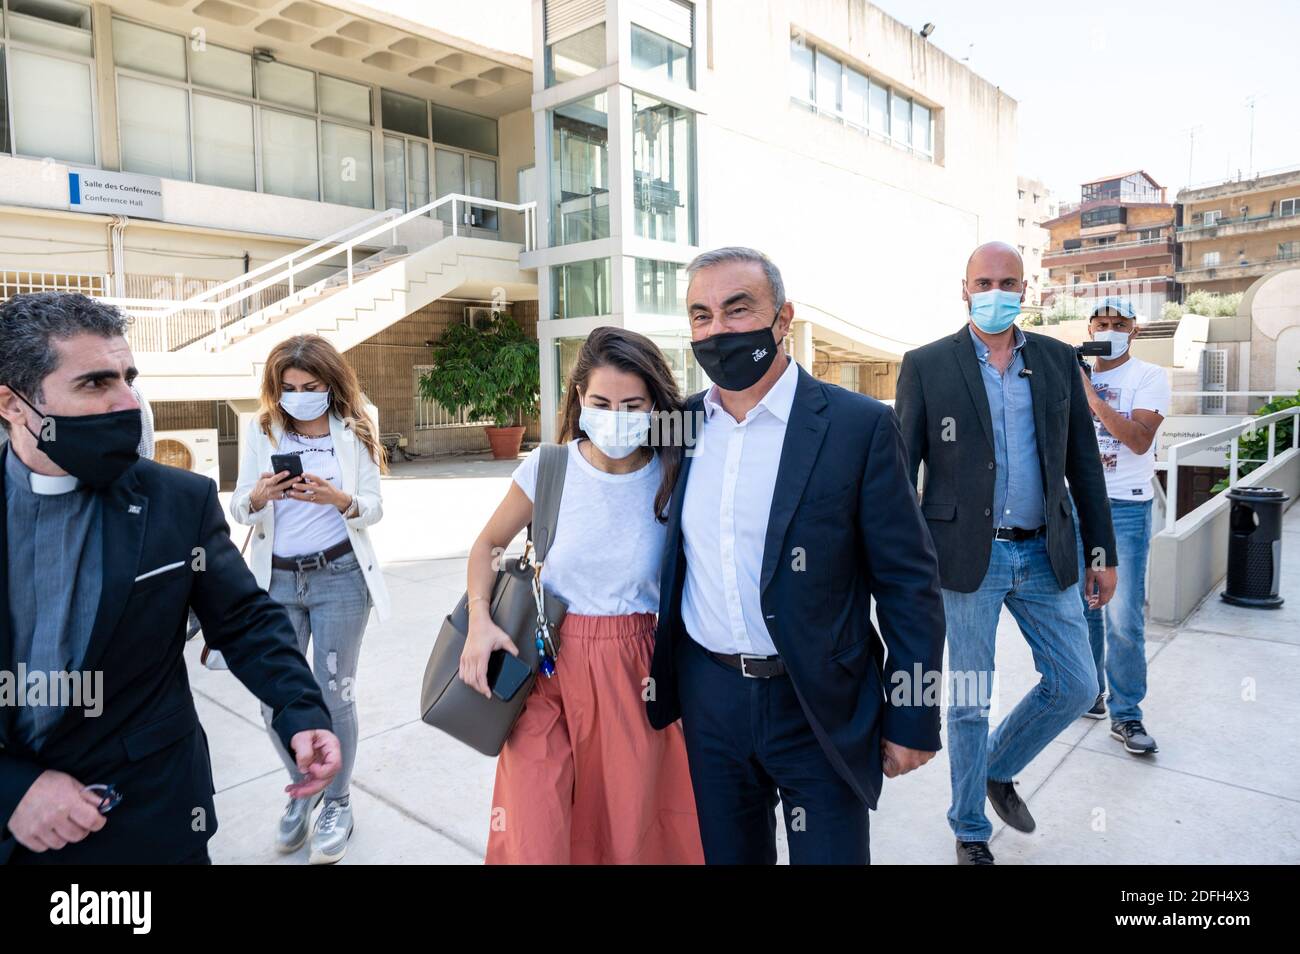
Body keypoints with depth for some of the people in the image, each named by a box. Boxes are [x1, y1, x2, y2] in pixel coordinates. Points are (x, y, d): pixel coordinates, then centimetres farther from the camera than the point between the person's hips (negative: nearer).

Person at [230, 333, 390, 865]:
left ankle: (337, 802, 26)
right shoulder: (261, 432, 2)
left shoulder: (354, 432, -2)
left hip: (339, 577, -2)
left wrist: (340, 499, -24)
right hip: (277, 580, 2)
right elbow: (238, 508, 2)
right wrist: (258, 497, -21)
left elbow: (374, 508, -3)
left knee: (334, 696, 5)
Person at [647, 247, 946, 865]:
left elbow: (909, 583, -7)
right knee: (727, 853, 20)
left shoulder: (859, 426, -10)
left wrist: (912, 720, -6)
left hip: (820, 706, -3)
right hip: (708, 698, 4)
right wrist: (658, 686, 10)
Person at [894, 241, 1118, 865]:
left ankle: (998, 768, 37)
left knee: (1075, 685, 10)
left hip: (1045, 555, 4)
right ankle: (970, 831, 29)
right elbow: (901, 470, -4)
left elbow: (1083, 462, 9)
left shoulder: (1058, 360, 6)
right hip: (968, 556, -4)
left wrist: (1101, 551, 8)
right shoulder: (926, 365, -4)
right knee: (969, 702, 8)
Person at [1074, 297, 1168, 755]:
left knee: (1124, 618, -6)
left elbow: (1139, 440, -17)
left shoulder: (1149, 376, -3)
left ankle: (1125, 714, 7)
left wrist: (1089, 394, -20)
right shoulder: (1076, 372, 10)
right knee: (1081, 606, 11)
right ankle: (1088, 691, 27)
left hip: (1126, 507, -4)